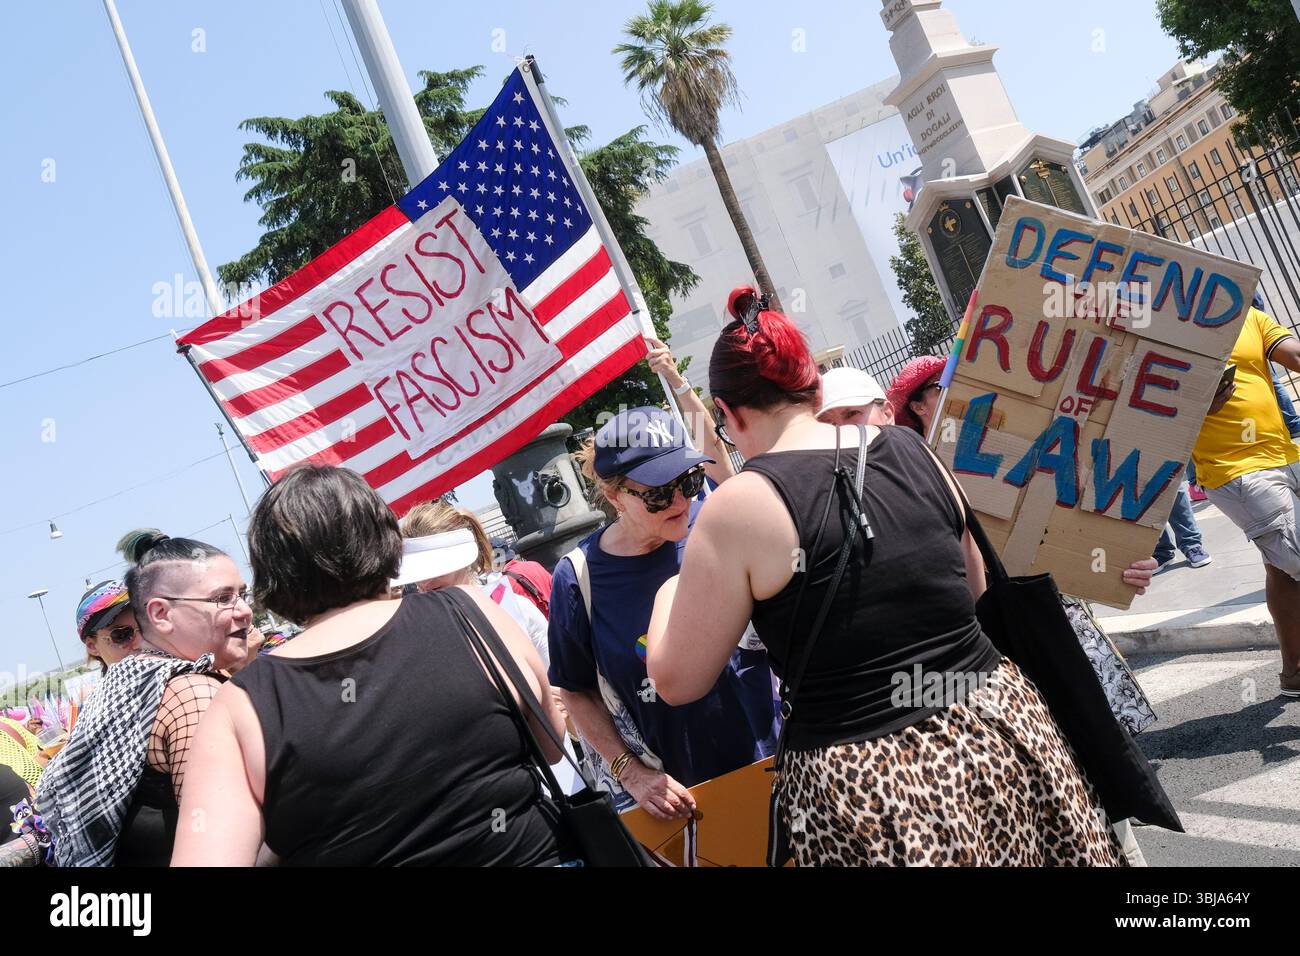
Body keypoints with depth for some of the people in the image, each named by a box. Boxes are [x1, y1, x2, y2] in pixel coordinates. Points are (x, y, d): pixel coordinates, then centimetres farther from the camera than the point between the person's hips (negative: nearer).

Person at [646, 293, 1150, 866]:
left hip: (866, 791, -5)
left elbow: (677, 681, -5)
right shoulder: (911, 451, 1)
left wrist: (668, 594, 14)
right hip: (1000, 731, 5)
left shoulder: (740, 505, -14)